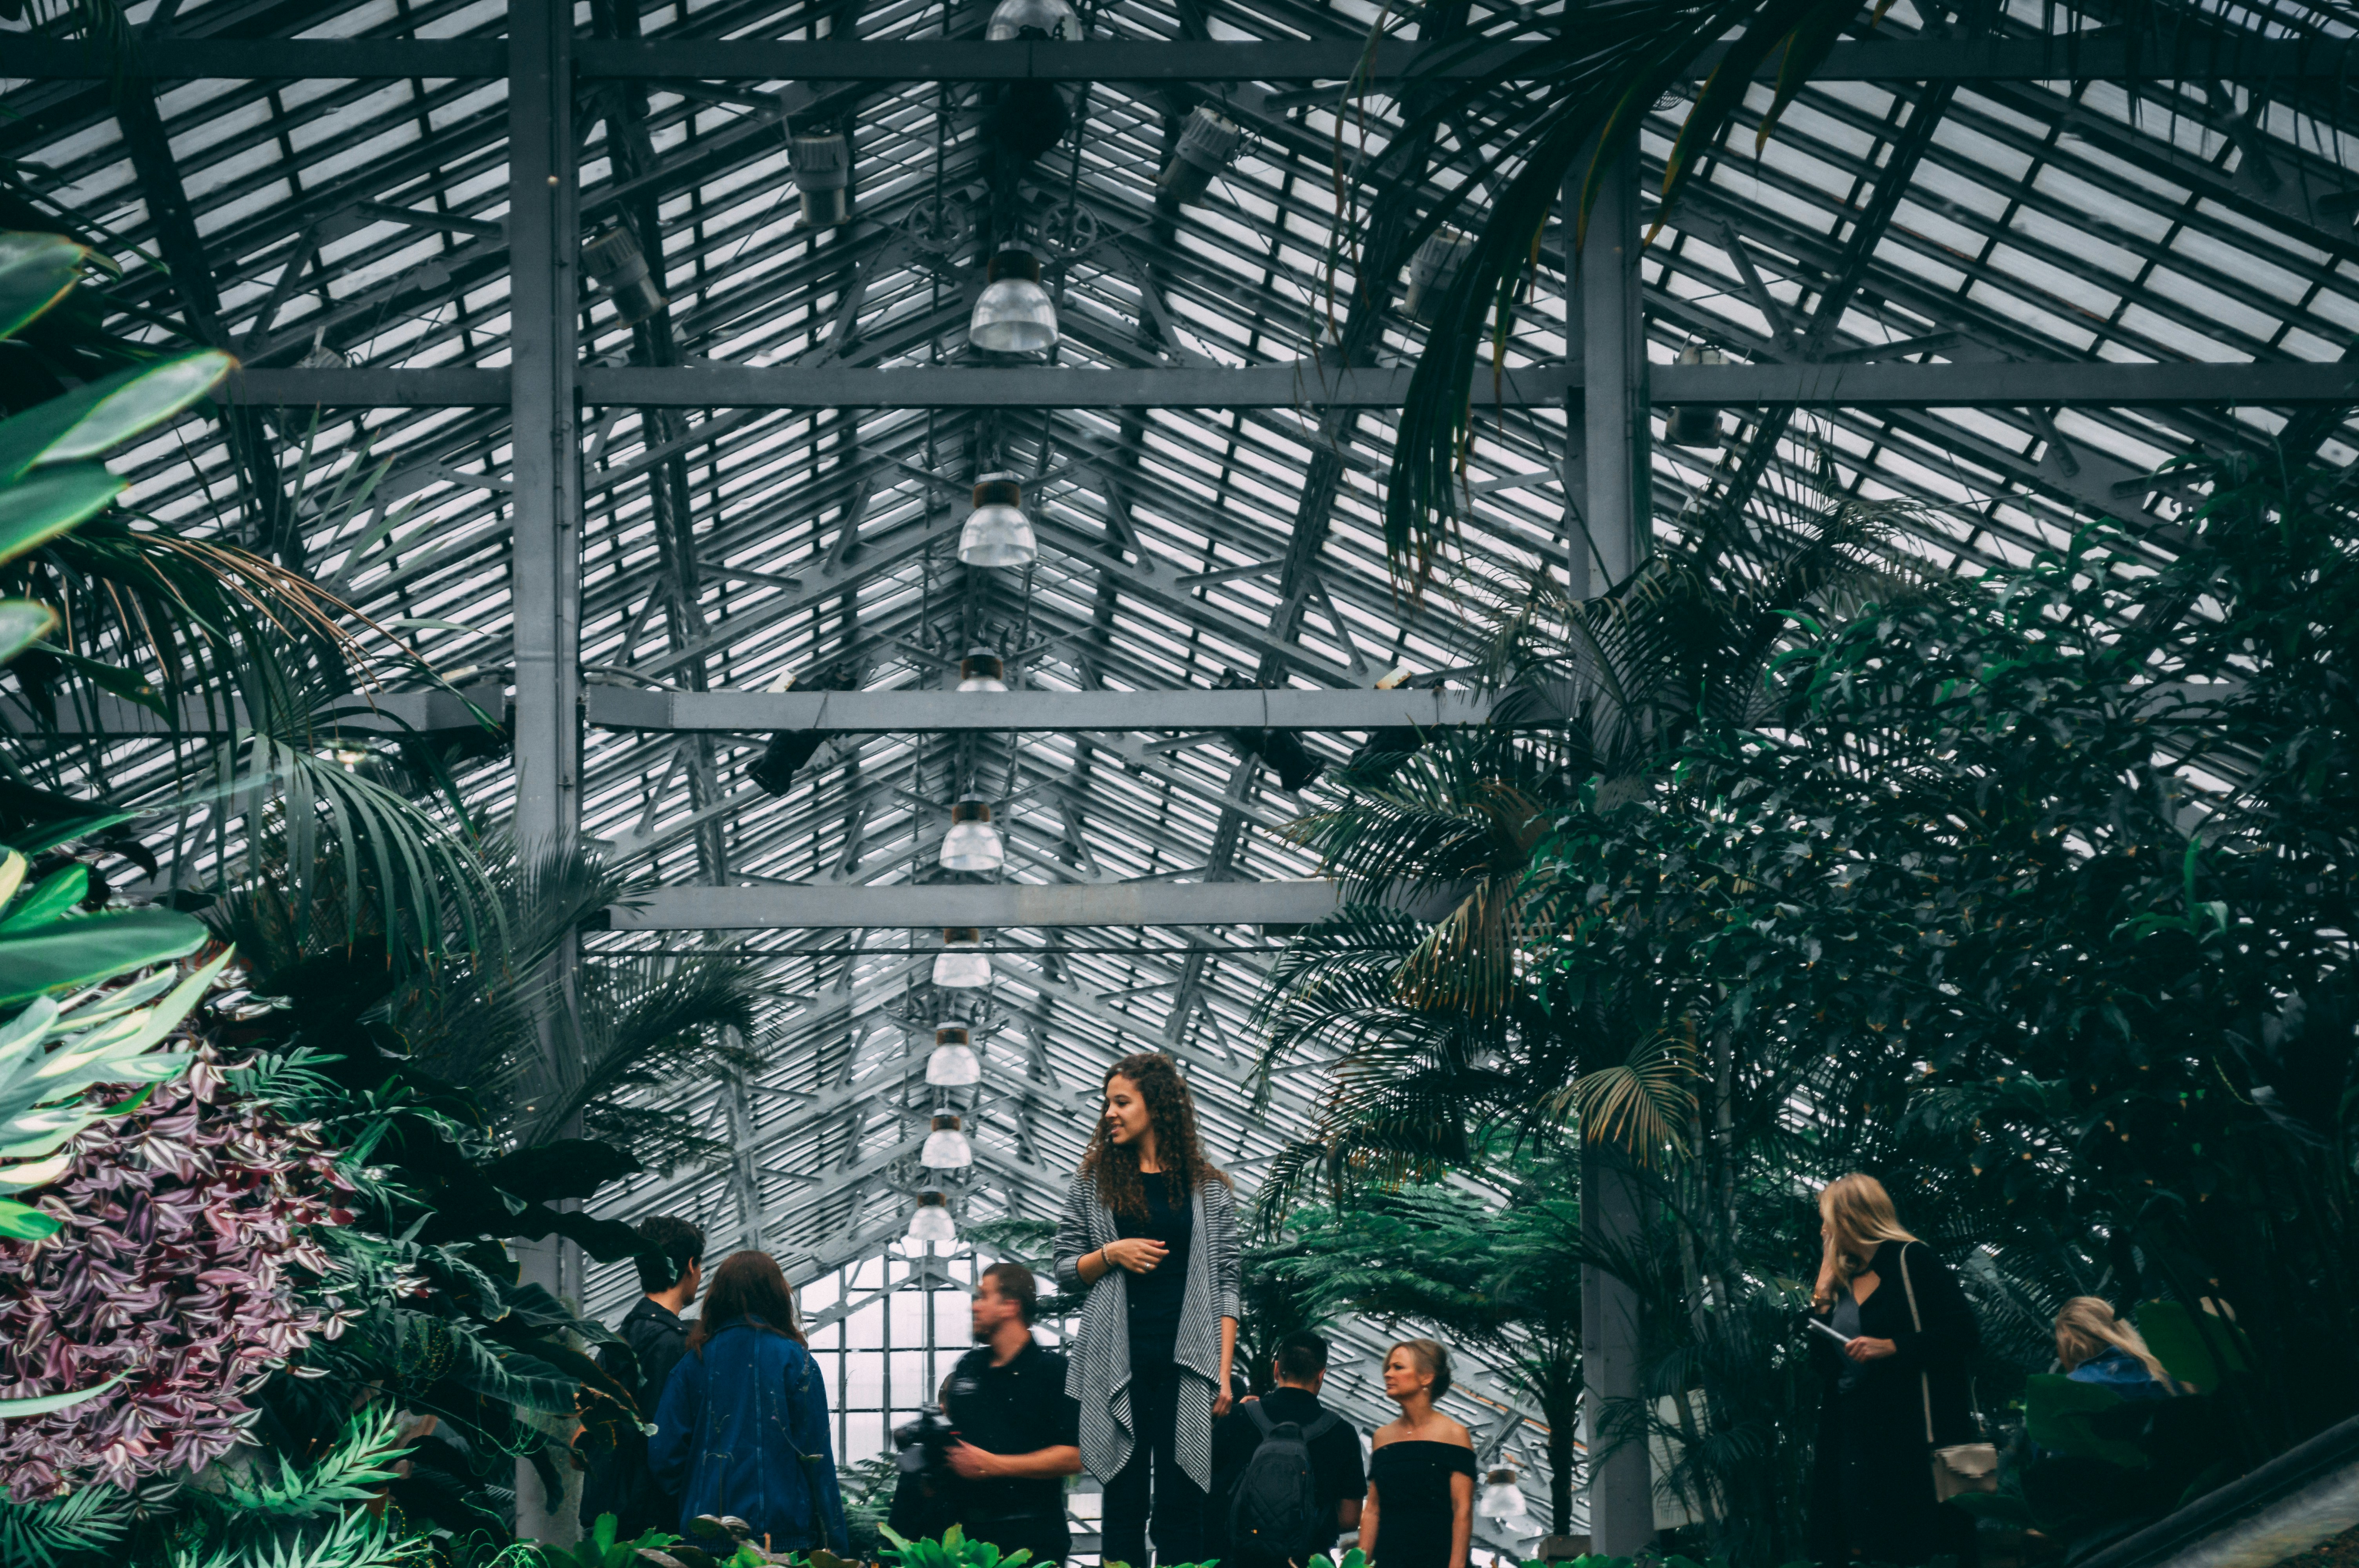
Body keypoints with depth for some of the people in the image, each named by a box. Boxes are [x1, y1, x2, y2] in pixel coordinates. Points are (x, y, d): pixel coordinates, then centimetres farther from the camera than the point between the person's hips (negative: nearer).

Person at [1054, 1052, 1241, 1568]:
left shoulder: (1209, 1190, 6)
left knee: (1181, 1502, -1)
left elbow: (1225, 1286, 4)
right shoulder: (1093, 1183, 9)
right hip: (1118, 1362, 1)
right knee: (1125, 1497, 1)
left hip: (1187, 1362, -1)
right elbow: (1065, 1269, 12)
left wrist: (1223, 1372, -3)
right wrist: (1111, 1254, -8)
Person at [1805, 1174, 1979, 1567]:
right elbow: (1822, 1362, 14)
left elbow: (1962, 1331, -13)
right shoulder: (1844, 1281, 16)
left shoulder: (1911, 1261, -6)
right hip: (1852, 1431, 8)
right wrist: (1823, 1293, 9)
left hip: (1909, 1430, -8)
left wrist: (1892, 1347, -20)